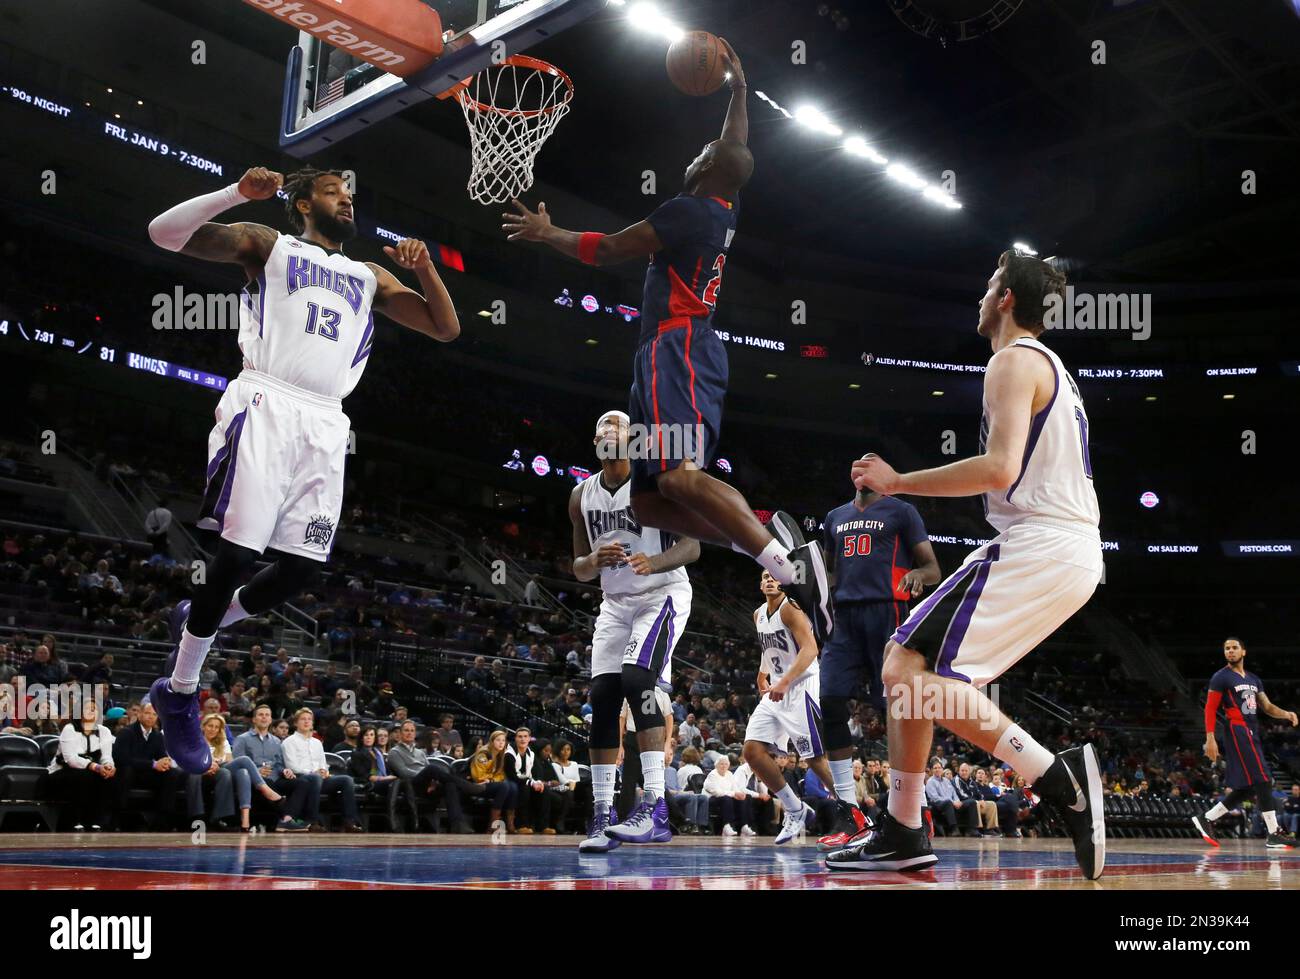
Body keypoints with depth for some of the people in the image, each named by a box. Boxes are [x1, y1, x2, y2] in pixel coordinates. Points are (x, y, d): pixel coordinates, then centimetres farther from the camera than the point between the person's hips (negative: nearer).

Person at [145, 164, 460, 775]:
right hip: (267, 407, -5)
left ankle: (199, 619, 27)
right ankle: (179, 693, 6)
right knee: (238, 554, -11)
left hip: (325, 426, 5)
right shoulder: (268, 245, 13)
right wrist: (238, 193, -10)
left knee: (301, 569, 0)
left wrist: (424, 268, 4)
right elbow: (164, 233, 3)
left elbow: (445, 328, 20)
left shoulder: (371, 278, 26)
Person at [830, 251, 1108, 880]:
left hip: (1037, 547, -10)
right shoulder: (1053, 368, 25)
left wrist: (900, 483, -13)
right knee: (907, 657, 11)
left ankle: (1057, 775, -18)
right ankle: (902, 834, 12)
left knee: (908, 672, -15)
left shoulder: (1014, 361, -7)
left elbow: (1000, 469, -21)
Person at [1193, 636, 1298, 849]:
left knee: (1247, 788, 7)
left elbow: (1267, 707, 17)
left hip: (1252, 734, 8)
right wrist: (1210, 738, -16)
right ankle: (1274, 834, -8)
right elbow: (1210, 709, -8)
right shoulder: (1221, 678, -4)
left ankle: (1205, 818, 14)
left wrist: (1287, 714, -4)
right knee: (1263, 781, -12)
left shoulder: (1254, 679, 18)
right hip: (1237, 732, -8)